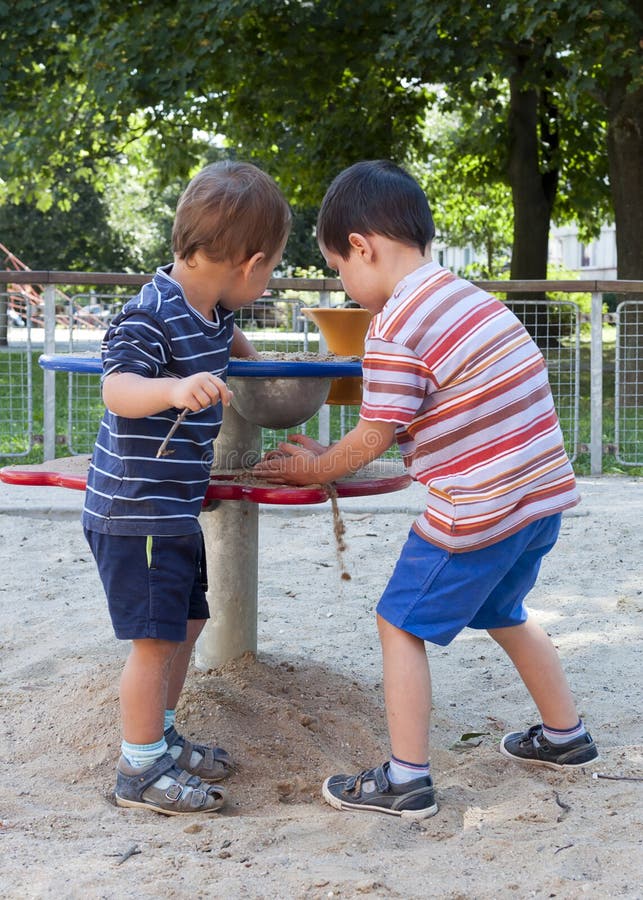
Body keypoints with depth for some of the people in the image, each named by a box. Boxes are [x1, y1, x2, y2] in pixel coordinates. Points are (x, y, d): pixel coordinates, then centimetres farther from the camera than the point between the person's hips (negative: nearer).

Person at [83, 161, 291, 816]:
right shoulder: (151, 315, -22)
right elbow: (116, 390, -33)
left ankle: (160, 738, 33)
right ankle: (140, 772, 6)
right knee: (155, 637, -5)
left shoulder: (211, 309, 7)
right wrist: (174, 390, -49)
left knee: (188, 620, 18)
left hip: (173, 509, 10)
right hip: (135, 510, -10)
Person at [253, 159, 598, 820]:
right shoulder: (471, 298, 11)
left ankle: (406, 781, 4)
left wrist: (315, 469, 8)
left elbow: (373, 439, -10)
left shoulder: (394, 328, -16)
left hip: (476, 511, -9)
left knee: (401, 624, 4)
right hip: (543, 491, 9)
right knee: (502, 613, 29)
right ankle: (565, 735, 40)